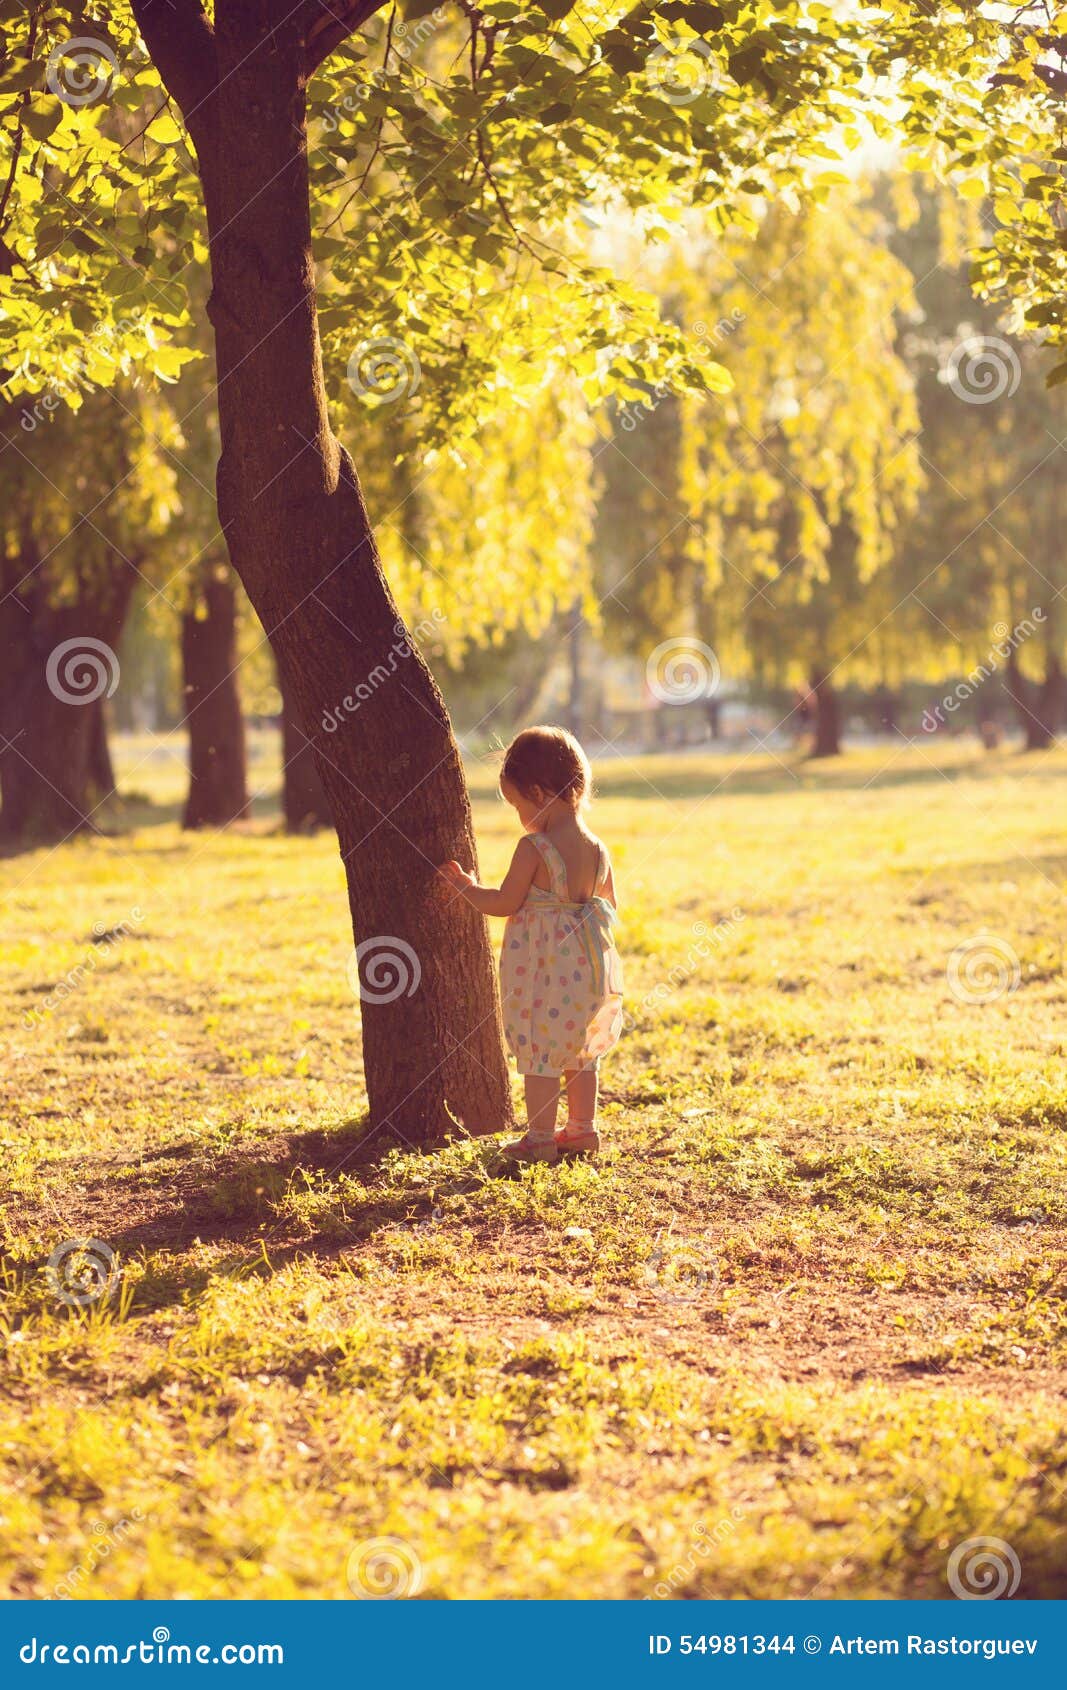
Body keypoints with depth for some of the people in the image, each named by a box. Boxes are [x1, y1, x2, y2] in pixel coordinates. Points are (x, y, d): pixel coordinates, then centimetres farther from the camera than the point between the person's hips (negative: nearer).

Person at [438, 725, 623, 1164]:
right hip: (589, 958, 7)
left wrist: (465, 886, 3)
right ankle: (583, 1128, 24)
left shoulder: (534, 848, -17)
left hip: (544, 963, -7)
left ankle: (540, 1136, 3)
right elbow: (609, 905, 13)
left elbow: (505, 902, -12)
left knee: (539, 1050, 1)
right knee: (581, 1051, 17)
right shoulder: (597, 849, 3)